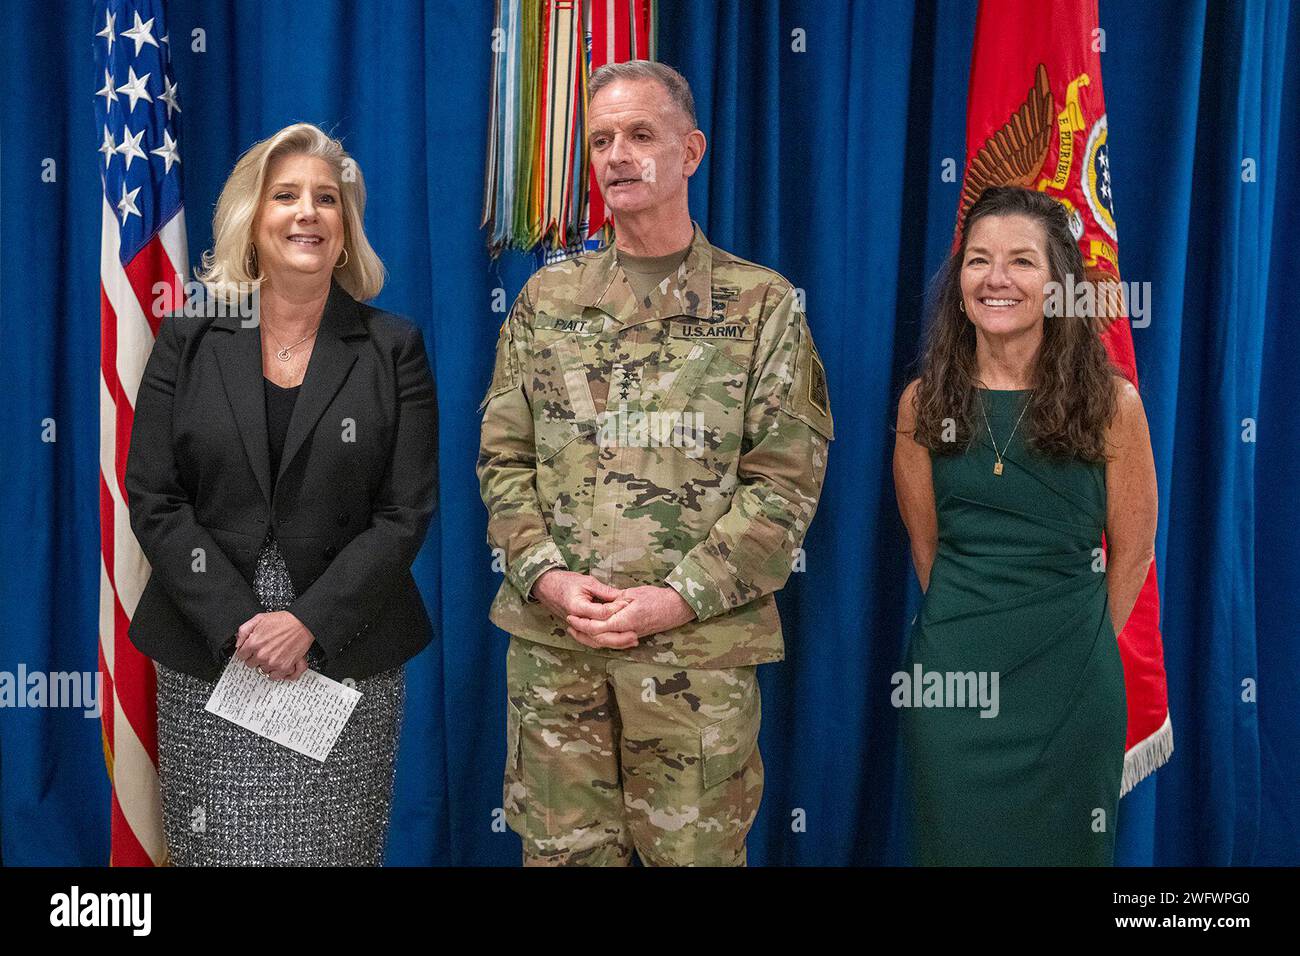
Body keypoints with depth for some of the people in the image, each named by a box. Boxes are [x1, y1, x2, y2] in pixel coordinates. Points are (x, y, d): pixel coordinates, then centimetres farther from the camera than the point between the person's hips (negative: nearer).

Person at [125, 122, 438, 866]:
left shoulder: (393, 349, 2)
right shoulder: (189, 343, 4)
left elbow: (405, 512, -3)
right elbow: (154, 502, -1)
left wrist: (309, 622, -14)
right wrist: (236, 624, -12)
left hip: (348, 657, 0)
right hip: (210, 653, 1)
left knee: (334, 848, 3)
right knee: (219, 847, 4)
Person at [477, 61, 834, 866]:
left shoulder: (763, 303, 1)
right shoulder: (547, 297, 9)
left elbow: (786, 478, -4)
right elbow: (503, 457, 8)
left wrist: (679, 597, -13)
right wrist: (547, 577, -8)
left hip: (701, 642, -2)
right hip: (550, 635, 3)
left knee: (695, 848, 7)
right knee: (562, 846, 11)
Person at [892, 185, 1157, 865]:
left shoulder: (1110, 401, -6)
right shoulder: (924, 402, -1)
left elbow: (1131, 552, 1)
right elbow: (925, 542, 8)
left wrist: (1079, 645, 6)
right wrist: (970, 626, 10)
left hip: (1070, 682, -1)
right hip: (953, 674, 1)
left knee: (1064, 845, 11)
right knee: (956, 842, 11)